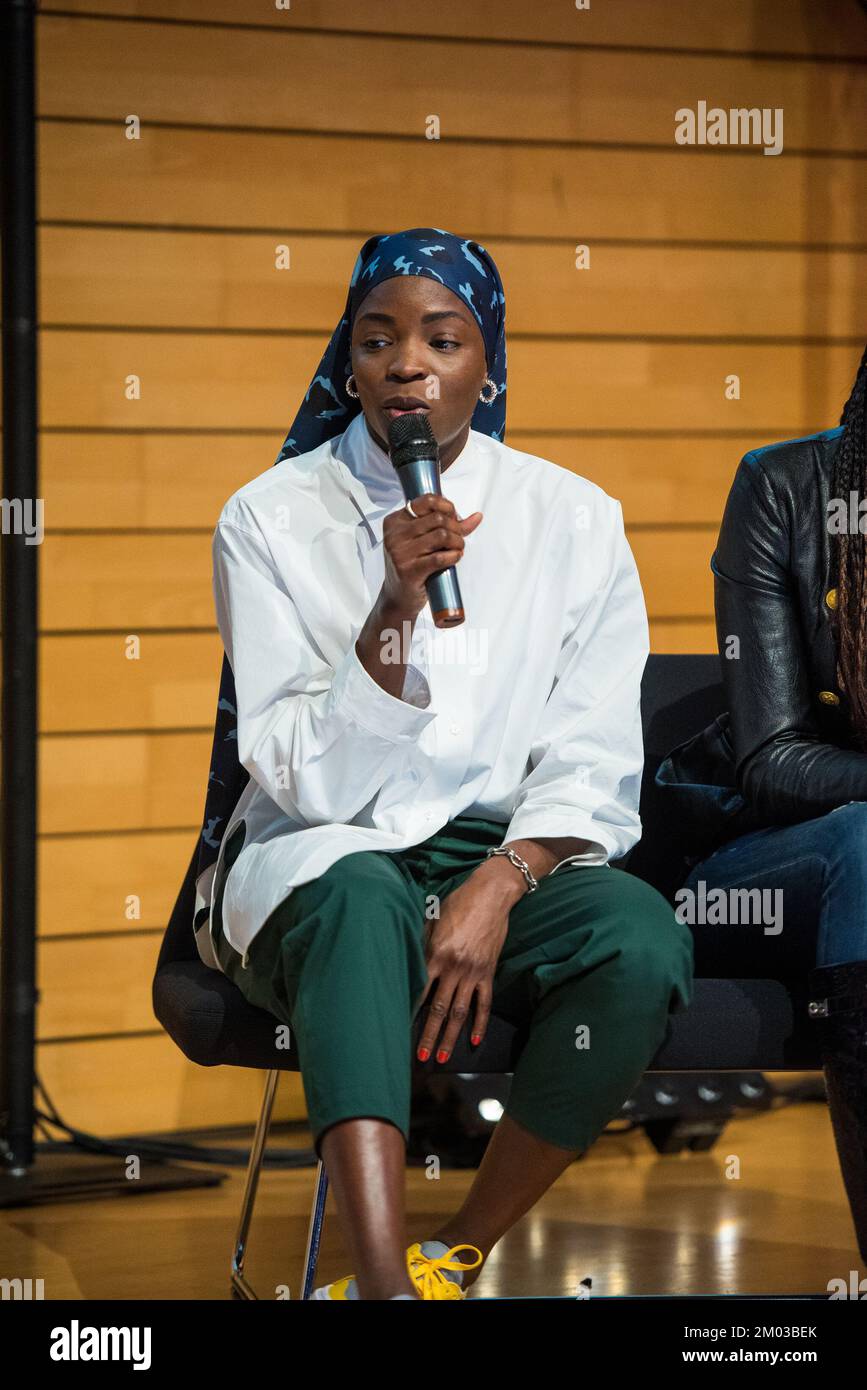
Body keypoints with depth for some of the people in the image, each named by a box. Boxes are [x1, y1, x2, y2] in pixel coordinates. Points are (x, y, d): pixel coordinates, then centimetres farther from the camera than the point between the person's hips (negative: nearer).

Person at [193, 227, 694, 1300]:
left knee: (644, 939, -31)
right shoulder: (271, 519, -1)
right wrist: (395, 609, -20)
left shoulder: (572, 520, 5)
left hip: (508, 859, 2)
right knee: (361, 898, -39)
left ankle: (456, 1260, -18)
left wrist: (496, 889, -18)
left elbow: (590, 771, 1)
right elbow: (307, 781, -7)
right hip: (318, 861, -2)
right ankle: (386, 1283, -53)